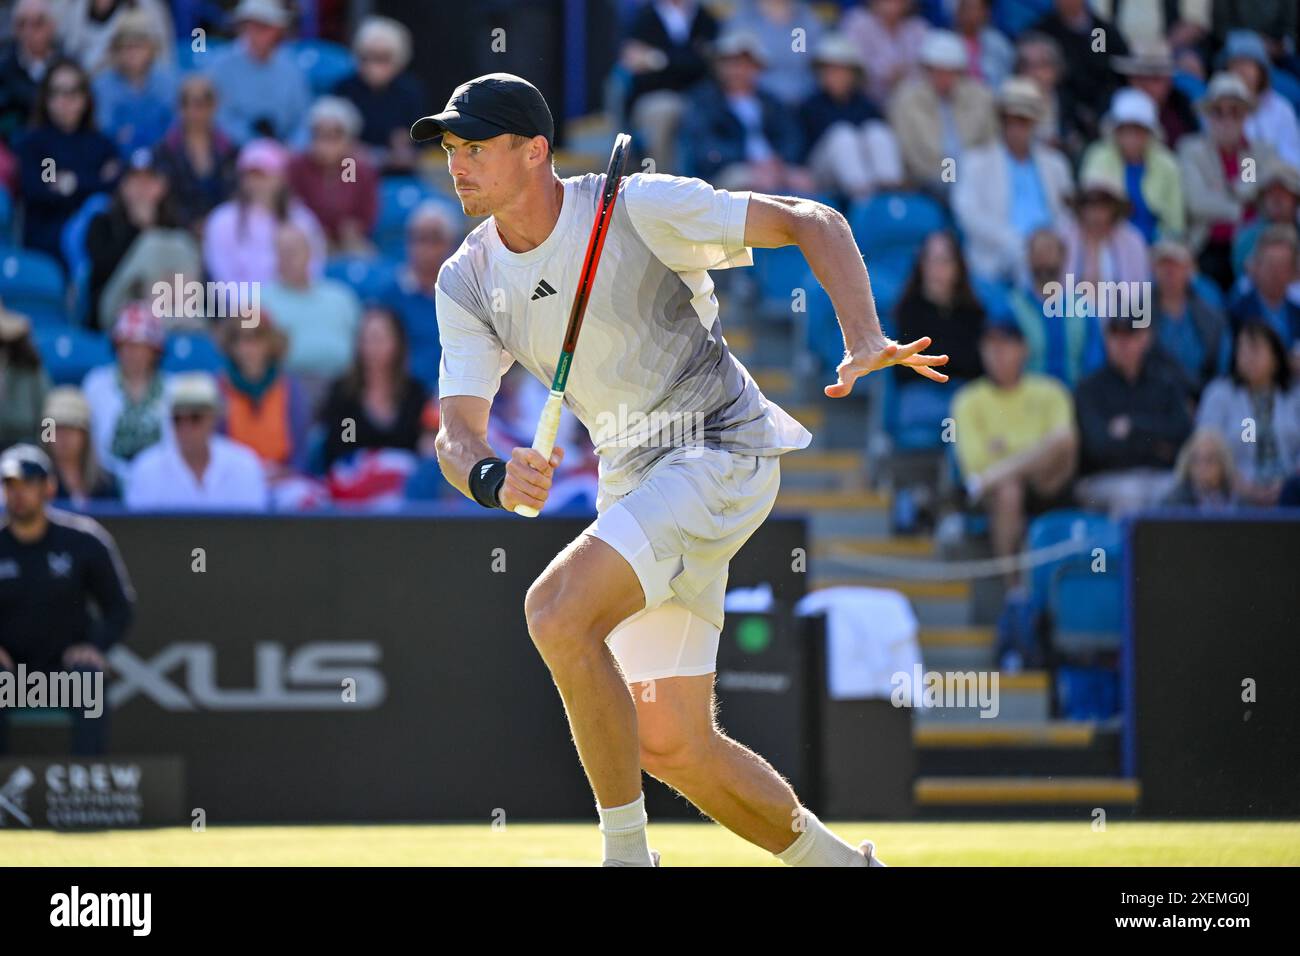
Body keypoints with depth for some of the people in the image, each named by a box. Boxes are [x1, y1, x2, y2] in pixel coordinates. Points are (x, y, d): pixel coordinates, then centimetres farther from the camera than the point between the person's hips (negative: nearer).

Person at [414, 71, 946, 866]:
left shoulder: (640, 207, -15)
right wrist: (493, 479, -31)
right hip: (633, 485, 7)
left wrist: (865, 341, -27)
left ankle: (626, 850, -17)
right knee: (671, 747, 7)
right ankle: (832, 860, 28)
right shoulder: (468, 282, 2)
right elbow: (457, 433, -6)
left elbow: (812, 223, -12)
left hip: (724, 451, -7)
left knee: (558, 609, -28)